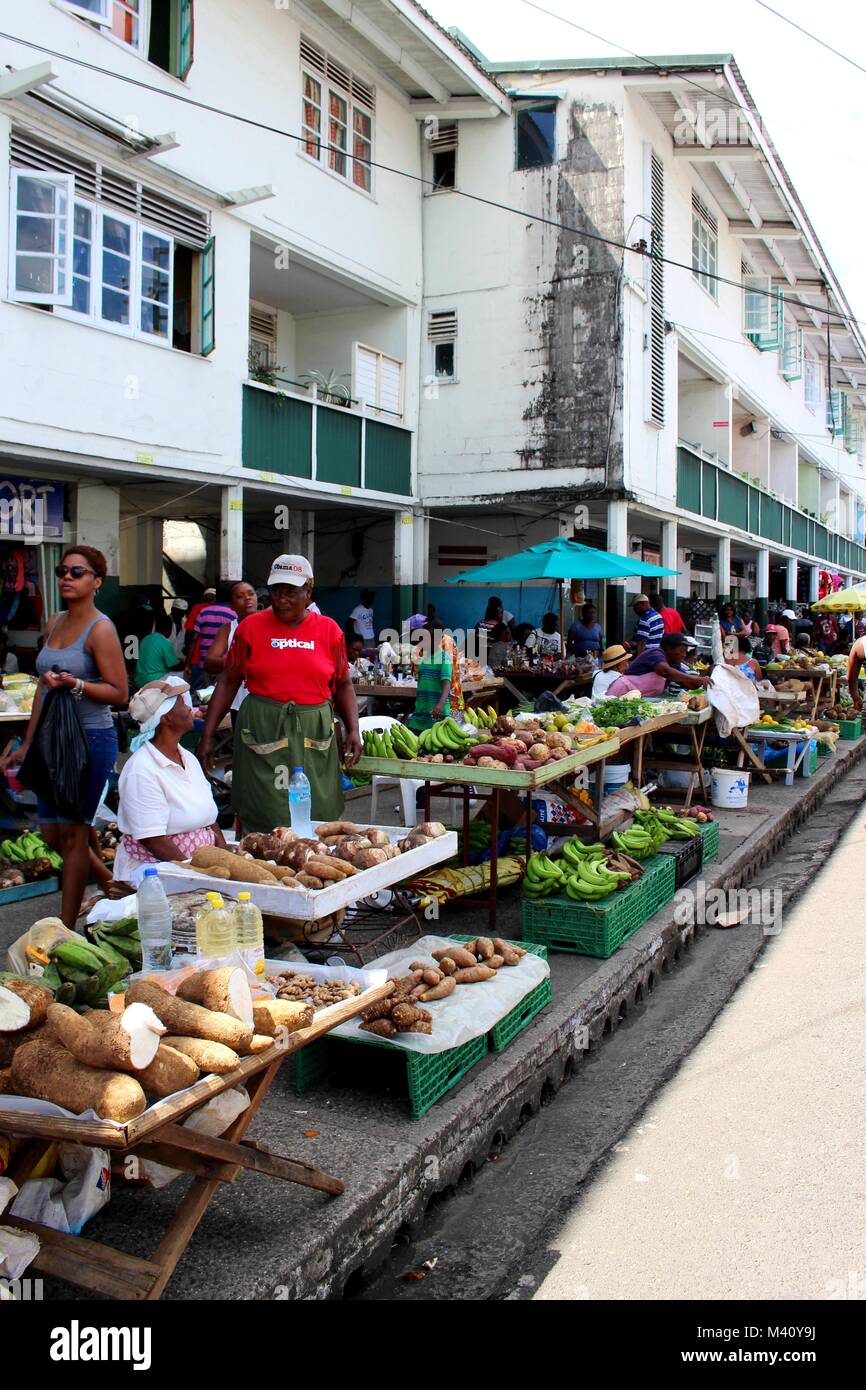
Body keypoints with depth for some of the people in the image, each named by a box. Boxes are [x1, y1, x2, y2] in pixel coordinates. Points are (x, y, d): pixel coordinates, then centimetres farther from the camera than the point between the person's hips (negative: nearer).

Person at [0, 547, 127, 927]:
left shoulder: (101, 629, -10)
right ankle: (113, 886, 34)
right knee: (52, 835, 12)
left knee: (72, 832, -1)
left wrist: (75, 684, -28)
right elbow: (43, 686, 18)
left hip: (91, 739, -8)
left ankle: (67, 926, 11)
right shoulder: (54, 623, 13)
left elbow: (119, 693, -13)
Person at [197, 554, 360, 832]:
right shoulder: (251, 627, 3)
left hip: (314, 735, 1)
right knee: (262, 817, -1)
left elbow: (343, 686, 12)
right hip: (262, 732, -1)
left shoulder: (329, 629, 6)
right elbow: (228, 683, 5)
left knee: (317, 817, 4)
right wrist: (207, 735, 1)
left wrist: (353, 730, -1)